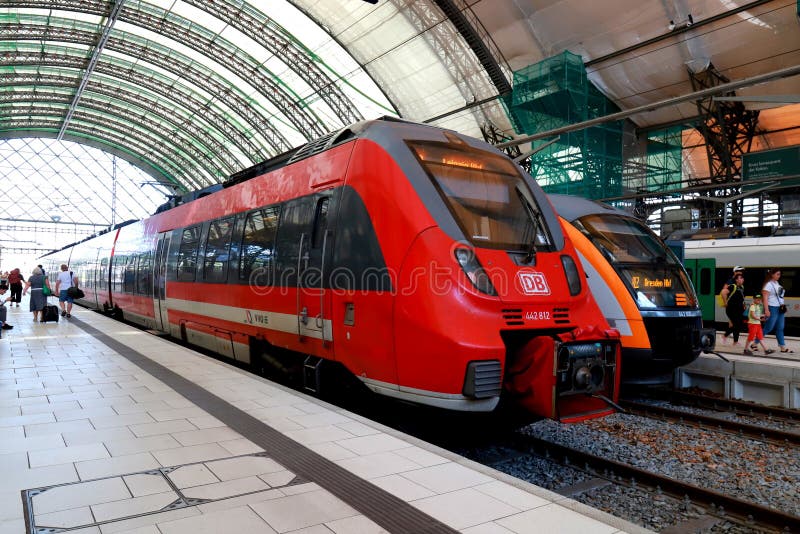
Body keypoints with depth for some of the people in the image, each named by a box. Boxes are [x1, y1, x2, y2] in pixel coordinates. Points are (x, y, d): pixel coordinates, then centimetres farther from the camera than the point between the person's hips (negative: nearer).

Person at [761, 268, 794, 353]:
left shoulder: (777, 283, 13)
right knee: (768, 328, -4)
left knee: (780, 329, 10)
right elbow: (765, 298, -17)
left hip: (780, 308, 8)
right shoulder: (769, 284, -12)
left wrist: (783, 306, 13)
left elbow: (780, 296, 18)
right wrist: (766, 310, -23)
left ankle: (783, 347, 13)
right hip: (772, 308, -8)